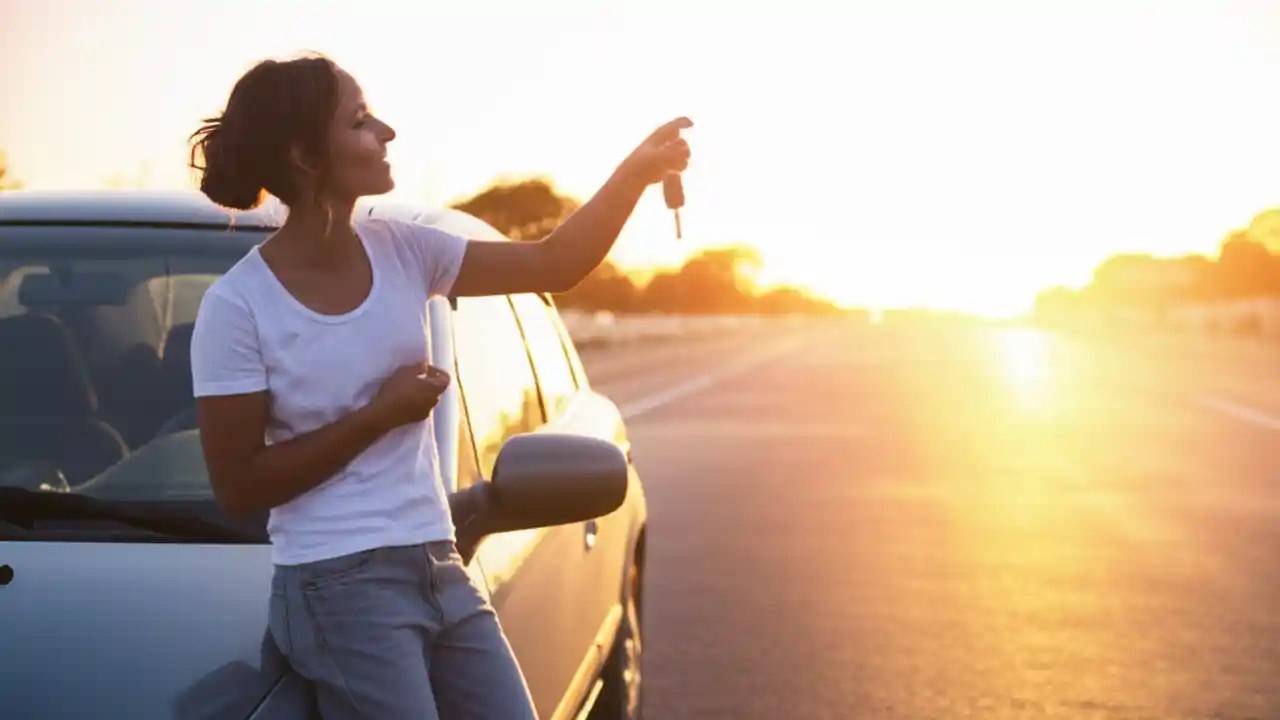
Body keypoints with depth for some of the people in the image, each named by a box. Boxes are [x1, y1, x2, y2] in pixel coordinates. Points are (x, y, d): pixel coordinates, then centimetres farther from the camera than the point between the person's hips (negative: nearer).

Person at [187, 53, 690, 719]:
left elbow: (553, 266, 8)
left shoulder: (401, 252, 4)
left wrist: (635, 172, -4)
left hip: (439, 570, 6)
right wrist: (379, 413, -13)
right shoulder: (238, 306, -12)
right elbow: (238, 487, -12)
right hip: (339, 589, -6)